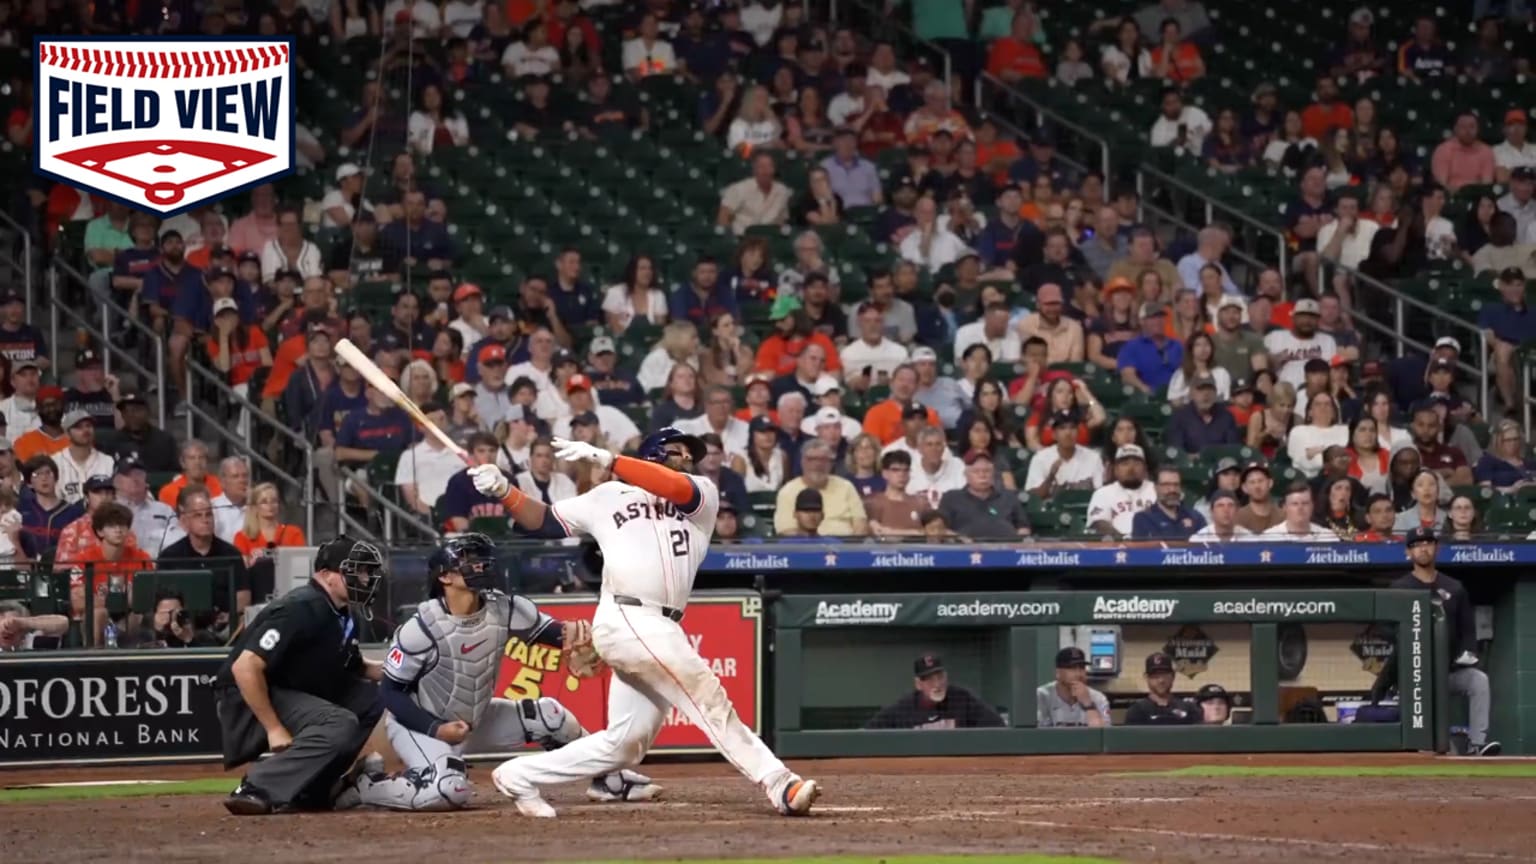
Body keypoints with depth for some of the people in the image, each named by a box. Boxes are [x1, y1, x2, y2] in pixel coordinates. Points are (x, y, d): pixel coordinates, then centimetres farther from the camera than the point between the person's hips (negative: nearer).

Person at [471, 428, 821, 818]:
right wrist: (503, 490, 2)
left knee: (625, 744, 7)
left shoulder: (703, 494, 19)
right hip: (627, 620, -5)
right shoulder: (608, 496, 16)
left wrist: (605, 459, -13)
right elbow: (543, 520, 18)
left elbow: (678, 488, -4)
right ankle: (780, 786, -20)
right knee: (711, 701, -16)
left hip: (661, 630, 5)